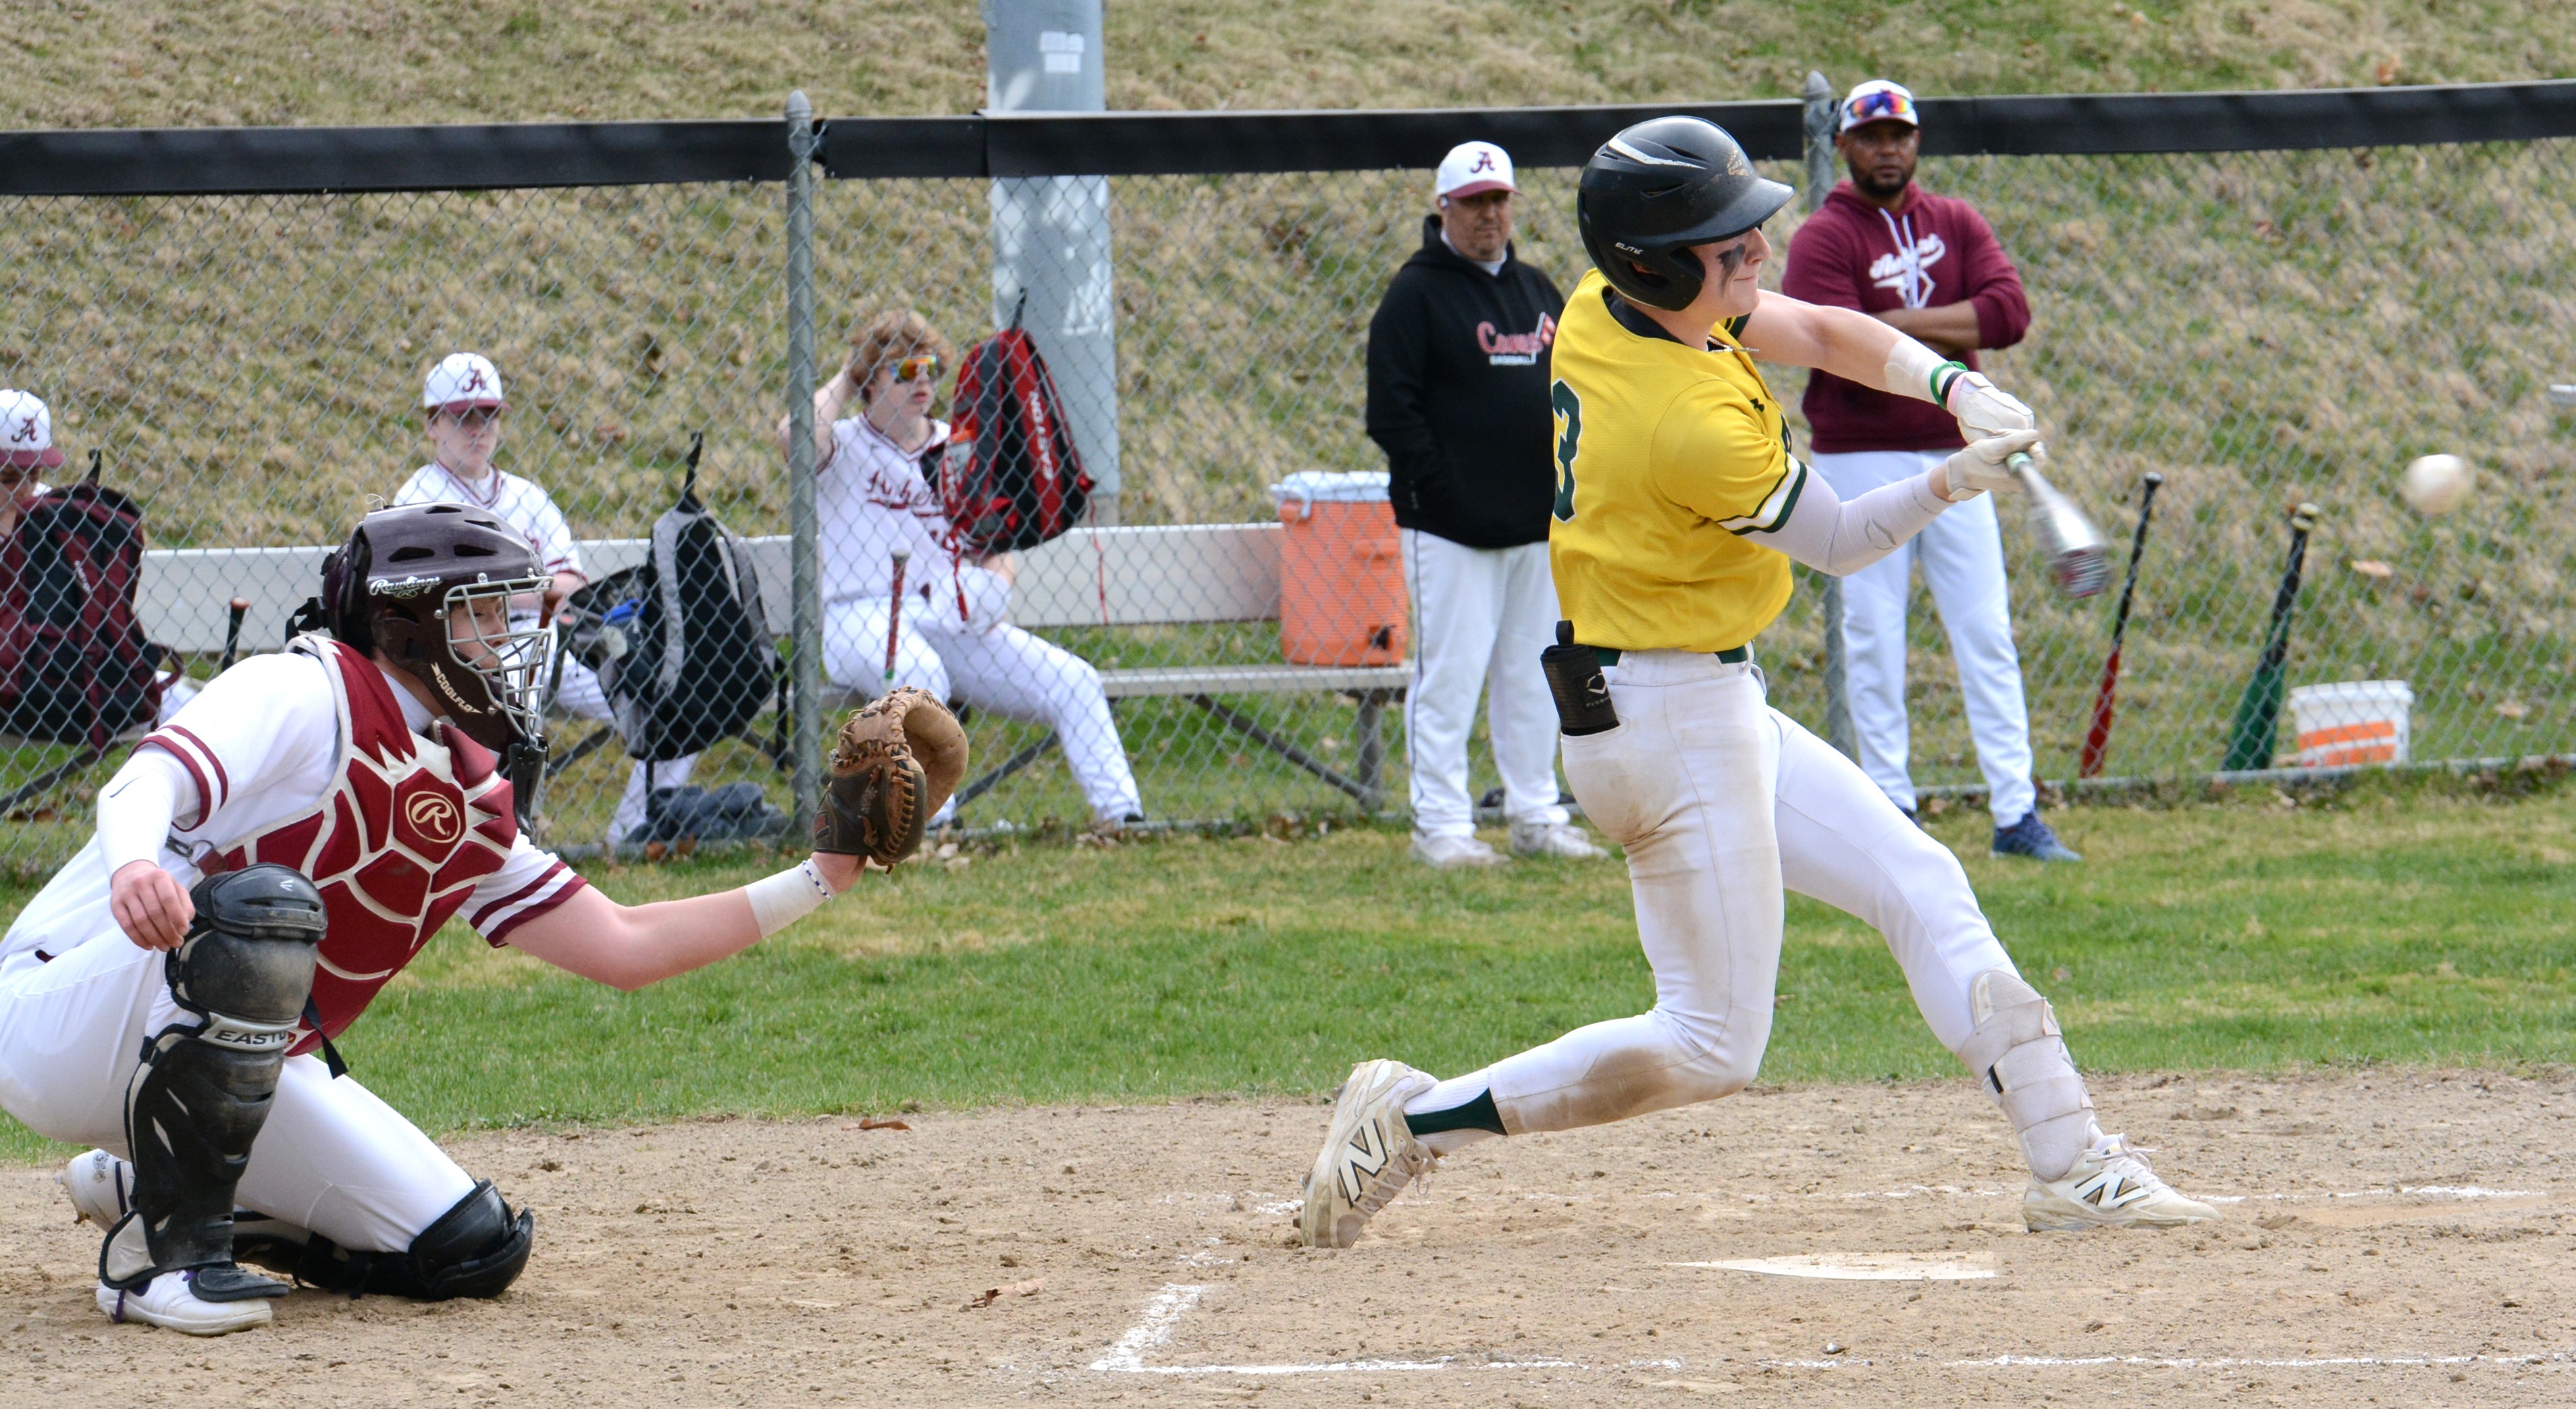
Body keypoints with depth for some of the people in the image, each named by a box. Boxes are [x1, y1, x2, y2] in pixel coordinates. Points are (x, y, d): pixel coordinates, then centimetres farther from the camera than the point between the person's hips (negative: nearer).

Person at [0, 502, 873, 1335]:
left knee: (472, 1249, 0)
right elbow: (150, 779, -29)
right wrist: (133, 864, -54)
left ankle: (140, 1189, 14)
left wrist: (817, 881, 7)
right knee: (259, 906, -37)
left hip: (232, 1084, 8)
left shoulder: (469, 810, 11)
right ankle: (163, 1249, -27)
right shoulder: (304, 695, -13)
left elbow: (622, 948, 13)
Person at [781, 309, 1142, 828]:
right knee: (920, 674, -40)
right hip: (861, 619, -5)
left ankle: (1119, 811, -16)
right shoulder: (845, 446, 5)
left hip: (954, 623, 5)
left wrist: (995, 581, -4)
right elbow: (794, 437, -19)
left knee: (1074, 681, -12)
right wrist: (843, 383, -1)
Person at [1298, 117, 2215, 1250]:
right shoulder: (1695, 427, -27)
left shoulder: (1613, 303, 0)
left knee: (1922, 888, 11)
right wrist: (1956, 479, -23)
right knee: (1711, 1048, -4)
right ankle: (1420, 1118, 2)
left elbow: (1818, 333, 10)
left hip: (1714, 710, 11)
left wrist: (1954, 386, -4)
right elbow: (1841, 544, -12)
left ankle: (2071, 1167, 11)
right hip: (1671, 720, -11)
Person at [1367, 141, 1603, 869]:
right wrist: (1444, 493, -16)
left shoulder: (1538, 291, 16)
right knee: (1449, 674, -5)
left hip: (1538, 526, 6)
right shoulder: (1416, 295, -5)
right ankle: (1440, 825, -1)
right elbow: (1393, 412, -11)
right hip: (1450, 531, -6)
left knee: (1533, 674, 10)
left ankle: (1537, 816, 18)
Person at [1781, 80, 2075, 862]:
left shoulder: (1957, 224, 9)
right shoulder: (1823, 240, -5)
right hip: (1864, 463, -4)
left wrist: (1900, 326, -12)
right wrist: (1952, 335, -12)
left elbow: (2010, 312, -7)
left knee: (1987, 634, 1)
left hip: (1950, 456, 4)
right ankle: (1890, 806, 4)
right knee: (1874, 638, -1)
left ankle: (2016, 811, 2)